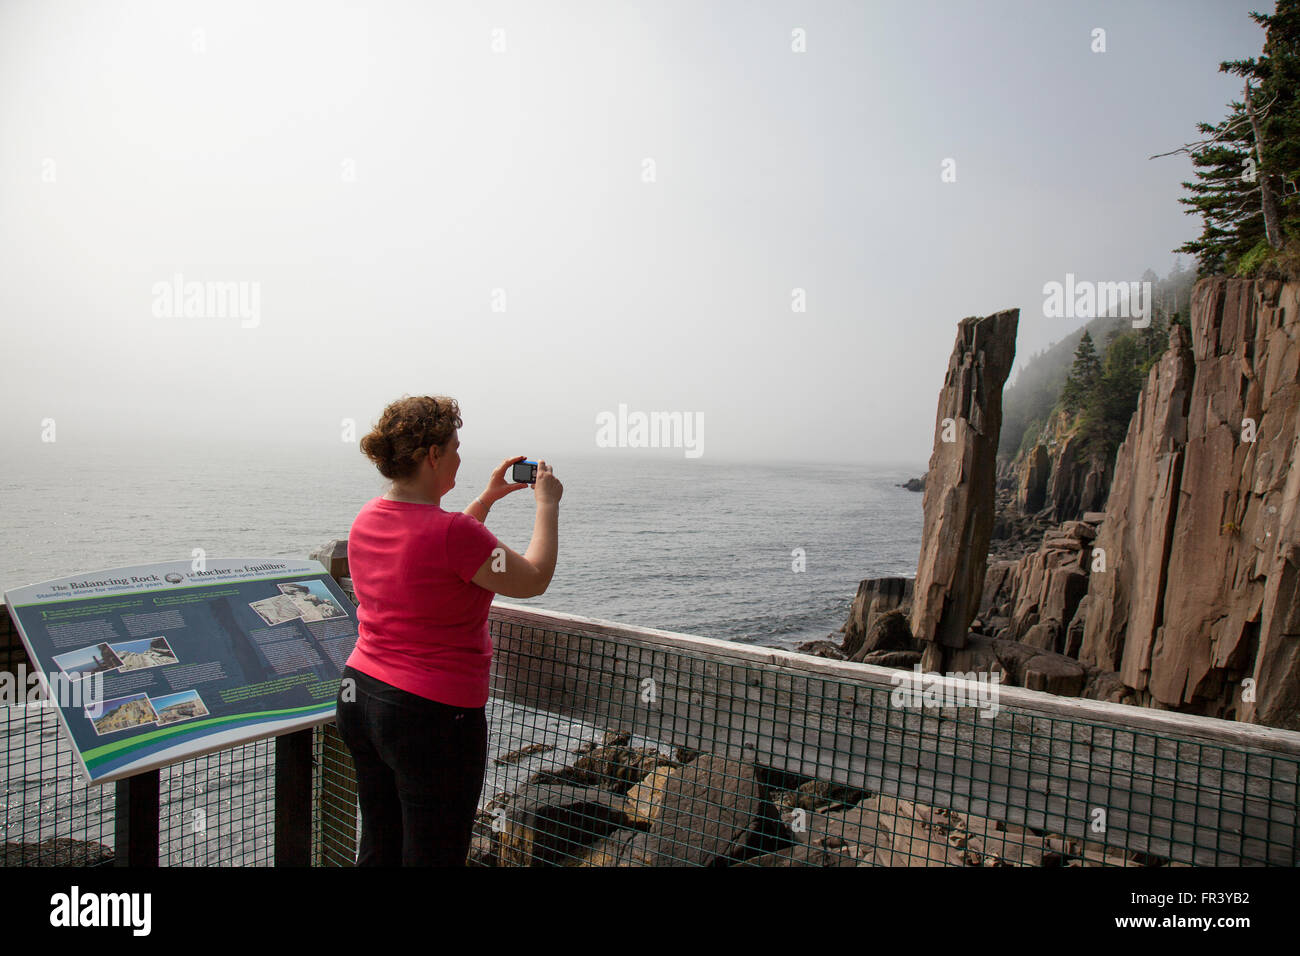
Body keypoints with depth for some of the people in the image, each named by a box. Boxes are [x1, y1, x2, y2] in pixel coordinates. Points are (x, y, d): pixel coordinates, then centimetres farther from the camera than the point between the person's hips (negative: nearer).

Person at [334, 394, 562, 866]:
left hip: (358, 698, 8)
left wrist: (487, 498, 21)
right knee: (434, 856, 10)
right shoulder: (451, 531, -23)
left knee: (377, 849, 22)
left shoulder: (367, 518, 2)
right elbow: (534, 580, -11)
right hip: (431, 714, -8)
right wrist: (547, 505, 1)